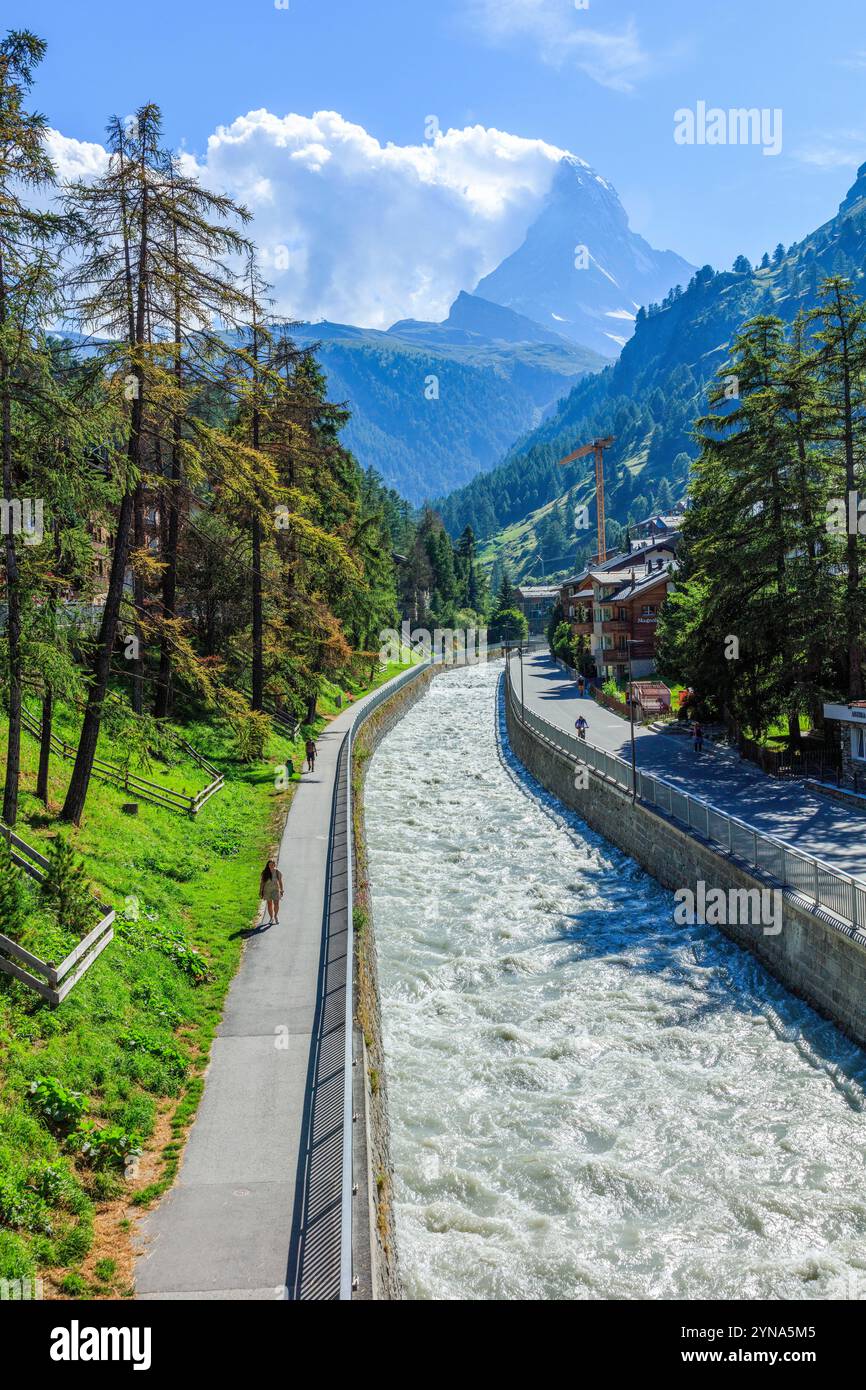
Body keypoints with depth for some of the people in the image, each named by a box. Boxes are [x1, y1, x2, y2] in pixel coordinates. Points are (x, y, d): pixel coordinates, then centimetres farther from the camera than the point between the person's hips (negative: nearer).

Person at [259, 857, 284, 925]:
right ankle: (272, 918, 21)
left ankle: (276, 916, 19)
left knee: (276, 904, -6)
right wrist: (260, 891, -2)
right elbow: (261, 882, -2)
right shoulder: (265, 872, -7)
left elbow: (280, 881, 2)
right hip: (267, 891, 1)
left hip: (276, 890, -1)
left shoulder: (277, 872, -6)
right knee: (269, 904, 6)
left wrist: (281, 890, 4)